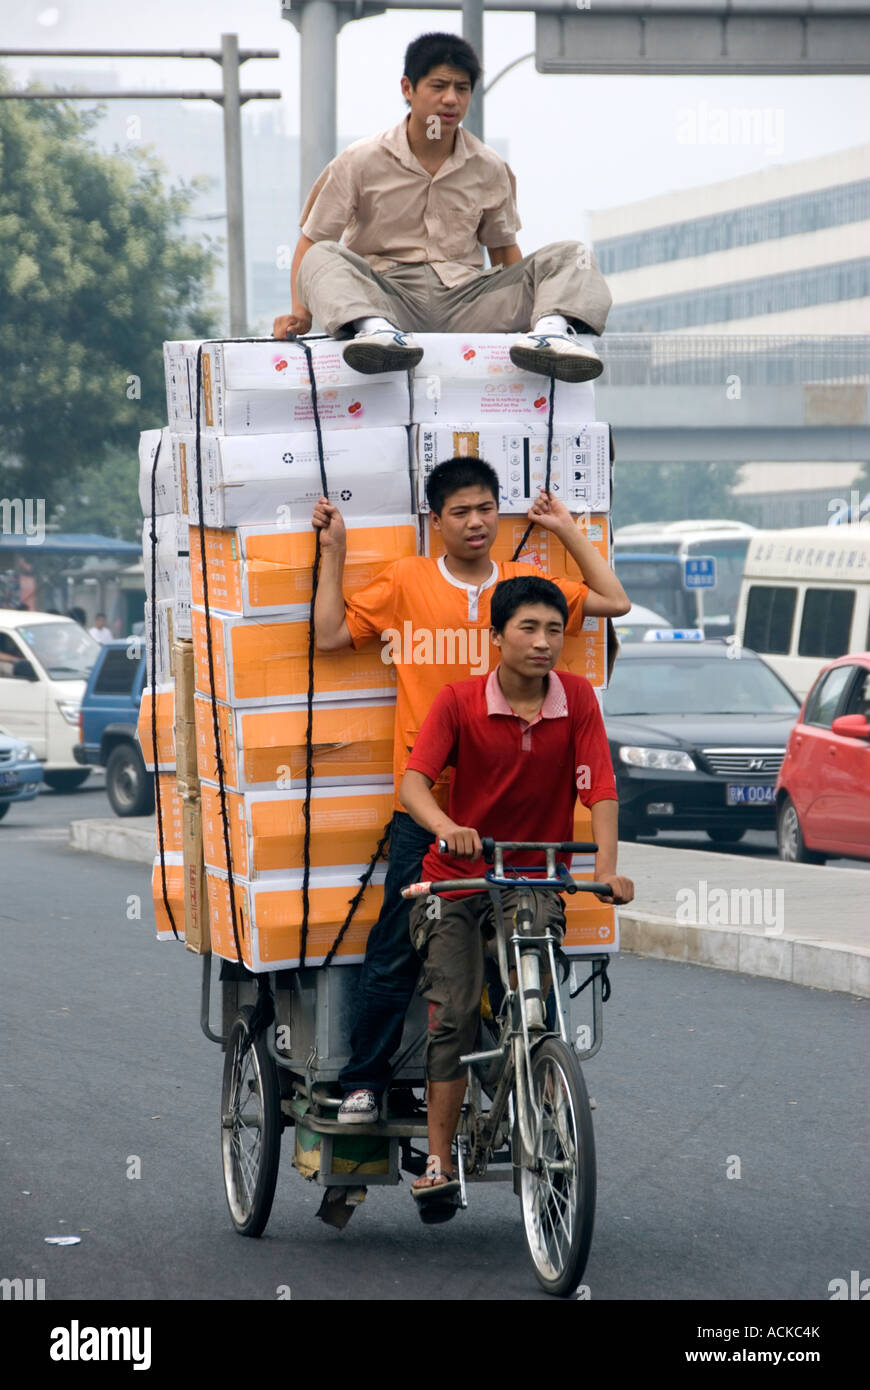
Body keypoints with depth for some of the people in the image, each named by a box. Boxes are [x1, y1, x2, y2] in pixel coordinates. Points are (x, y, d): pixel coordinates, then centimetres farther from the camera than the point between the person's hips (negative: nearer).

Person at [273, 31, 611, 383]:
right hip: (388, 298, -2)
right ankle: (375, 329, -62)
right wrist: (300, 313, -11)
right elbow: (311, 240, 5)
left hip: (464, 299, 2)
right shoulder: (361, 162, 3)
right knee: (324, 259, -32)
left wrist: (525, 306, 1)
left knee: (570, 256, -16)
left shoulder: (490, 169, 12)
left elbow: (503, 249, 20)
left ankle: (552, 328, -50)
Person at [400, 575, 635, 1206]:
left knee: (535, 987, -23)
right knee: (454, 1013, -8)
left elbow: (600, 788, -12)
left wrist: (607, 868, -27)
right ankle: (439, 1159, -2)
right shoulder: (460, 700, -10)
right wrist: (446, 827, -43)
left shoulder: (577, 697, -7)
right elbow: (414, 781, -21)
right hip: (458, 876, -1)